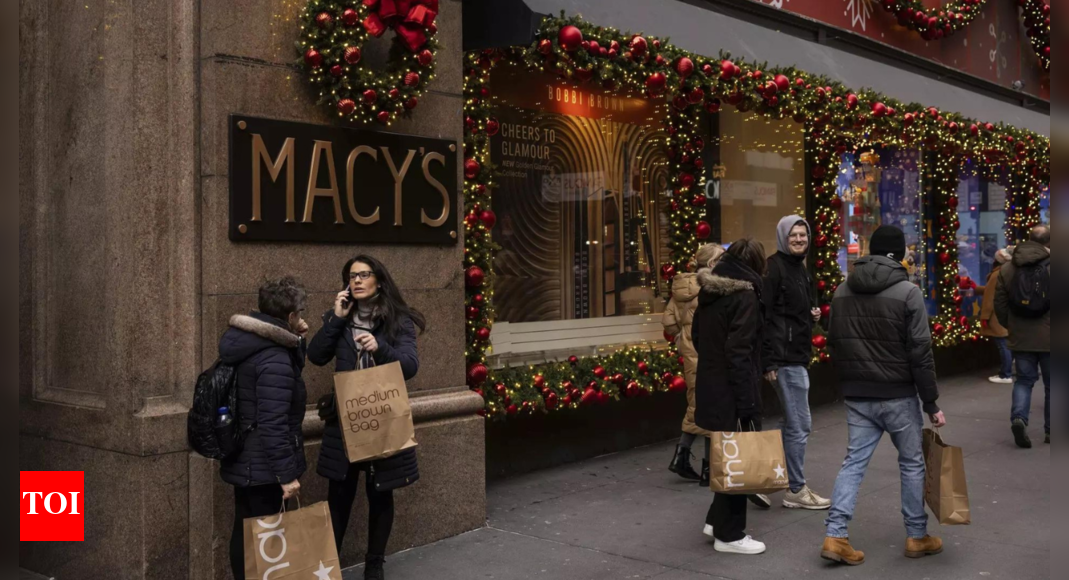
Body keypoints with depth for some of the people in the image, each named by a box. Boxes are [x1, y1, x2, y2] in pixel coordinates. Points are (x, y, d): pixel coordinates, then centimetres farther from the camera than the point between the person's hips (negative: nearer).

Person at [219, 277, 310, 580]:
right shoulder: (274, 358, -24)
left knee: (244, 532, 19)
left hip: (244, 458, 10)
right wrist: (287, 474, -24)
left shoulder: (247, 343, 6)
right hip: (263, 464, -10)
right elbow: (273, 424, -28)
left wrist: (297, 340, 11)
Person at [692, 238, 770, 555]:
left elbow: (698, 336, 17)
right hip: (732, 390, -9)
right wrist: (746, 401, -20)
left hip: (710, 385, 9)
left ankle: (717, 519, 27)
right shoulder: (744, 294, -16)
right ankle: (729, 535, 10)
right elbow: (739, 351, -21)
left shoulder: (709, 290, 10)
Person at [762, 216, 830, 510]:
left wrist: (812, 314, 5)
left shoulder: (800, 268, 16)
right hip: (785, 356, -10)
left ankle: (793, 483, 27)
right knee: (799, 425, -4)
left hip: (798, 354, 10)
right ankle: (796, 491, 6)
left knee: (797, 424, 16)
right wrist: (770, 361, -23)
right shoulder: (774, 267, -13)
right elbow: (765, 314, -19)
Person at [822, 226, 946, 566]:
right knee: (912, 463, 11)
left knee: (855, 461, 7)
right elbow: (920, 353, -12)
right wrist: (931, 404, -6)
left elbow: (834, 346, 11)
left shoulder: (842, 292, 5)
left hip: (856, 397, 4)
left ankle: (835, 536, -1)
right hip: (898, 396, -4)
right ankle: (917, 537, 22)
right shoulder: (908, 292, -11)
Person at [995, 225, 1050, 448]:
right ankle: (1050, 429, 16)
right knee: (1051, 384, 11)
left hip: (1021, 338, 3)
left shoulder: (1007, 269, 4)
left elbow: (1000, 306, 6)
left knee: (1024, 379, 12)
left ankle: (1019, 417, -10)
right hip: (1048, 338, -2)